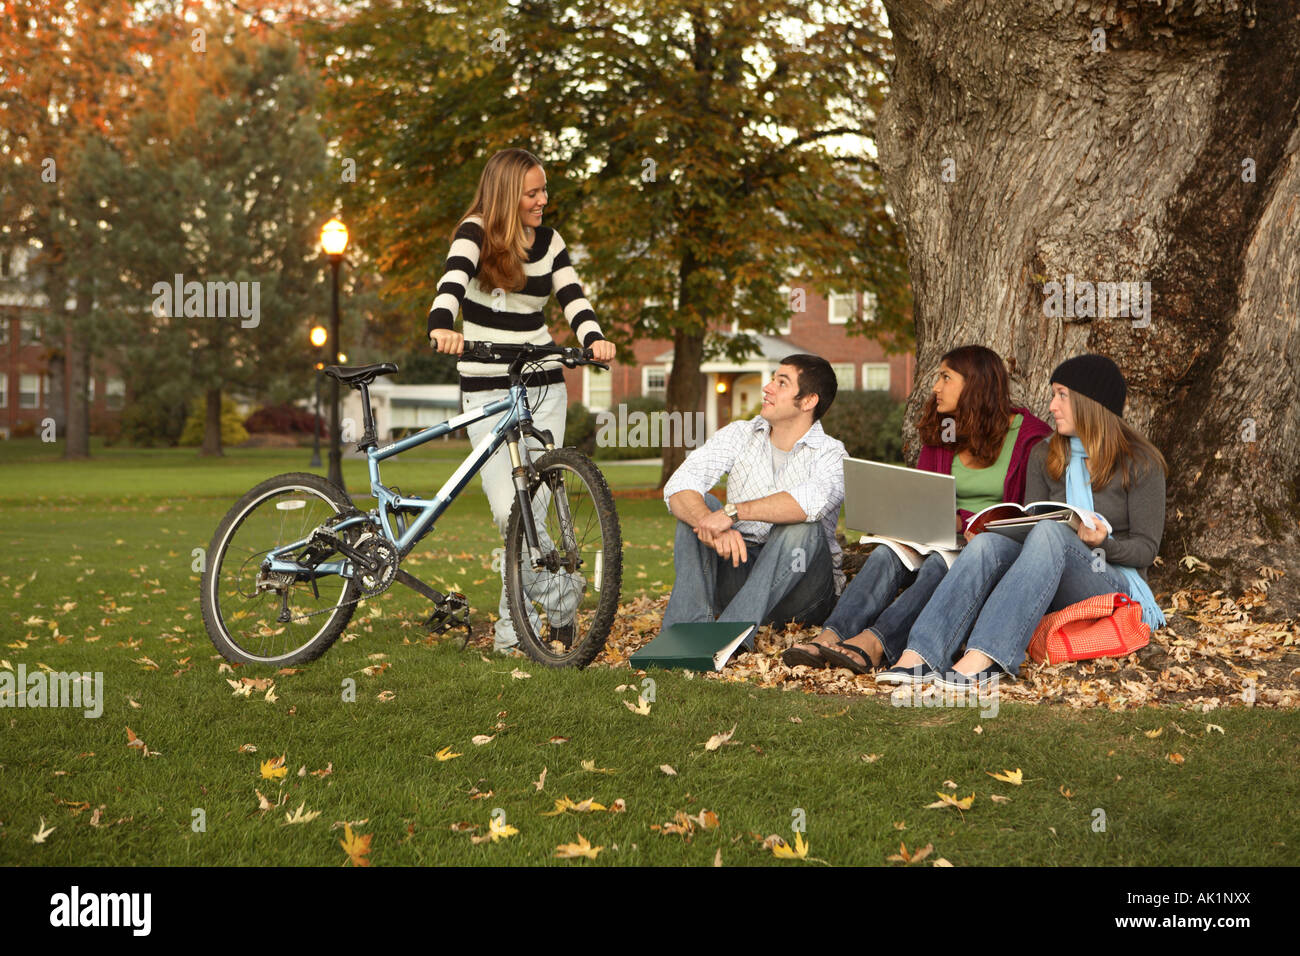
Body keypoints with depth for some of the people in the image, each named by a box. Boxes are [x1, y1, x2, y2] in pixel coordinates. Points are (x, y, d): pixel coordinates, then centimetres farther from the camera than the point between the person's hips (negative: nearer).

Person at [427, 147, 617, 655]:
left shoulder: (549, 242, 8)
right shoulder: (475, 233, -6)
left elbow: (573, 298, -4)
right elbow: (453, 279, -25)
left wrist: (594, 338, -25)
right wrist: (441, 326, -46)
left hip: (545, 387, 4)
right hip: (488, 390, -4)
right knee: (510, 512, -17)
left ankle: (510, 628, 11)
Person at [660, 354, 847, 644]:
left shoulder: (830, 454, -7)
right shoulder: (739, 435, 4)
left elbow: (812, 501, -33)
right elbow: (677, 488, -12)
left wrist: (733, 512, -39)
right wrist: (713, 524, -33)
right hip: (736, 574, 3)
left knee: (802, 528, -31)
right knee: (696, 507, -17)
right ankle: (687, 626, -33)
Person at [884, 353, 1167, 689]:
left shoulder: (1140, 463, 3)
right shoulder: (1044, 457, 17)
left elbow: (1146, 548, 0)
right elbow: (1028, 523, 13)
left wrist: (1103, 543, -20)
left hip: (1114, 584, -4)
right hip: (1051, 592, 4)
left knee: (1050, 530, -35)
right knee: (989, 541, -27)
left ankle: (987, 658, -52)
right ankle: (922, 654, -47)